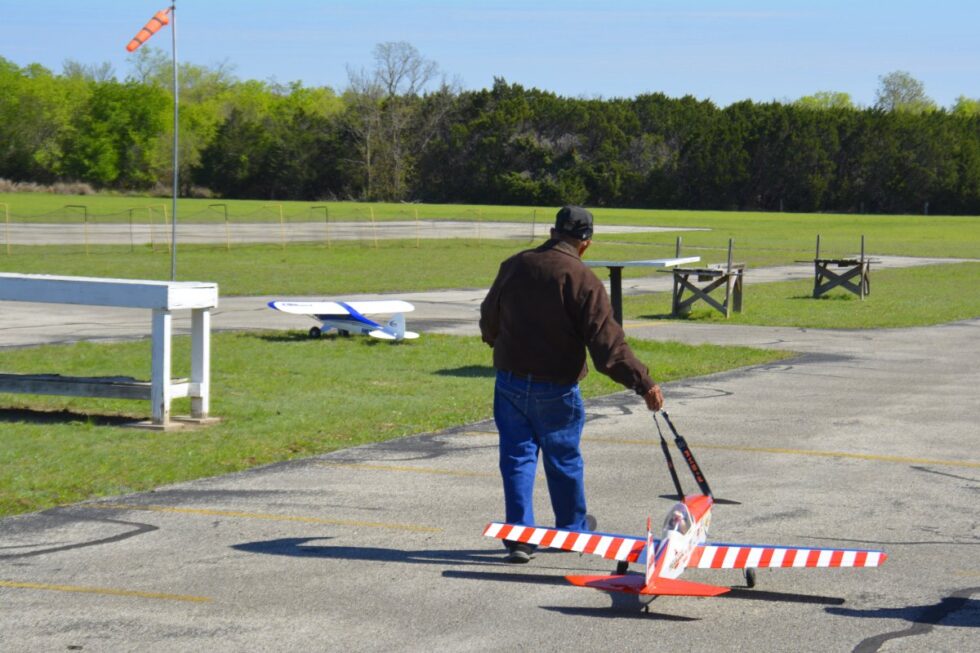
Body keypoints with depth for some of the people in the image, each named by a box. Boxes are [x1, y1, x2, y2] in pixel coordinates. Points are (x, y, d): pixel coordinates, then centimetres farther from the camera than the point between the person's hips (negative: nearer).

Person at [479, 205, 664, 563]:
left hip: (510, 381, 3)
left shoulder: (514, 266, 2)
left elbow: (488, 321, 16)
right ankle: (573, 527, 30)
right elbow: (607, 341, -20)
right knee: (564, 459, 13)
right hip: (555, 387, -3)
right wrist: (643, 383, -18)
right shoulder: (582, 279, -14)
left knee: (517, 456, 8)